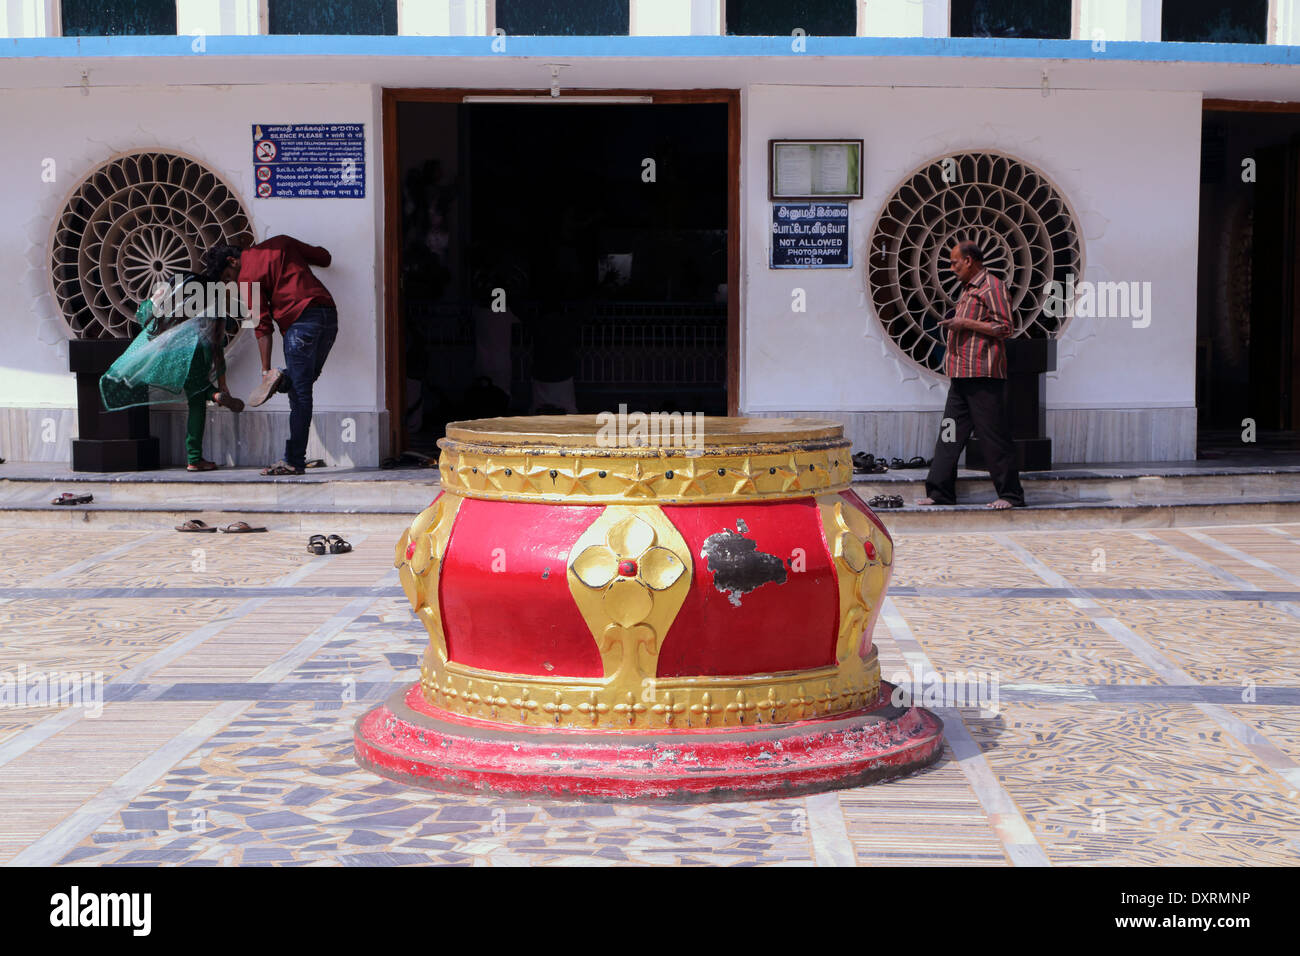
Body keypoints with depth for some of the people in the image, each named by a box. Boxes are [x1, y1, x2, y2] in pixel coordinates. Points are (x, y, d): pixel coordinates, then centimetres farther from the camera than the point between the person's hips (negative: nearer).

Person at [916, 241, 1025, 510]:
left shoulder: (992, 287, -7)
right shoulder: (968, 289, 22)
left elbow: (1004, 328, -14)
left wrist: (966, 323, -17)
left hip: (983, 374, -9)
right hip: (962, 376, 9)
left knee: (993, 435, -6)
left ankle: (1010, 495, 0)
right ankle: (940, 492, 6)